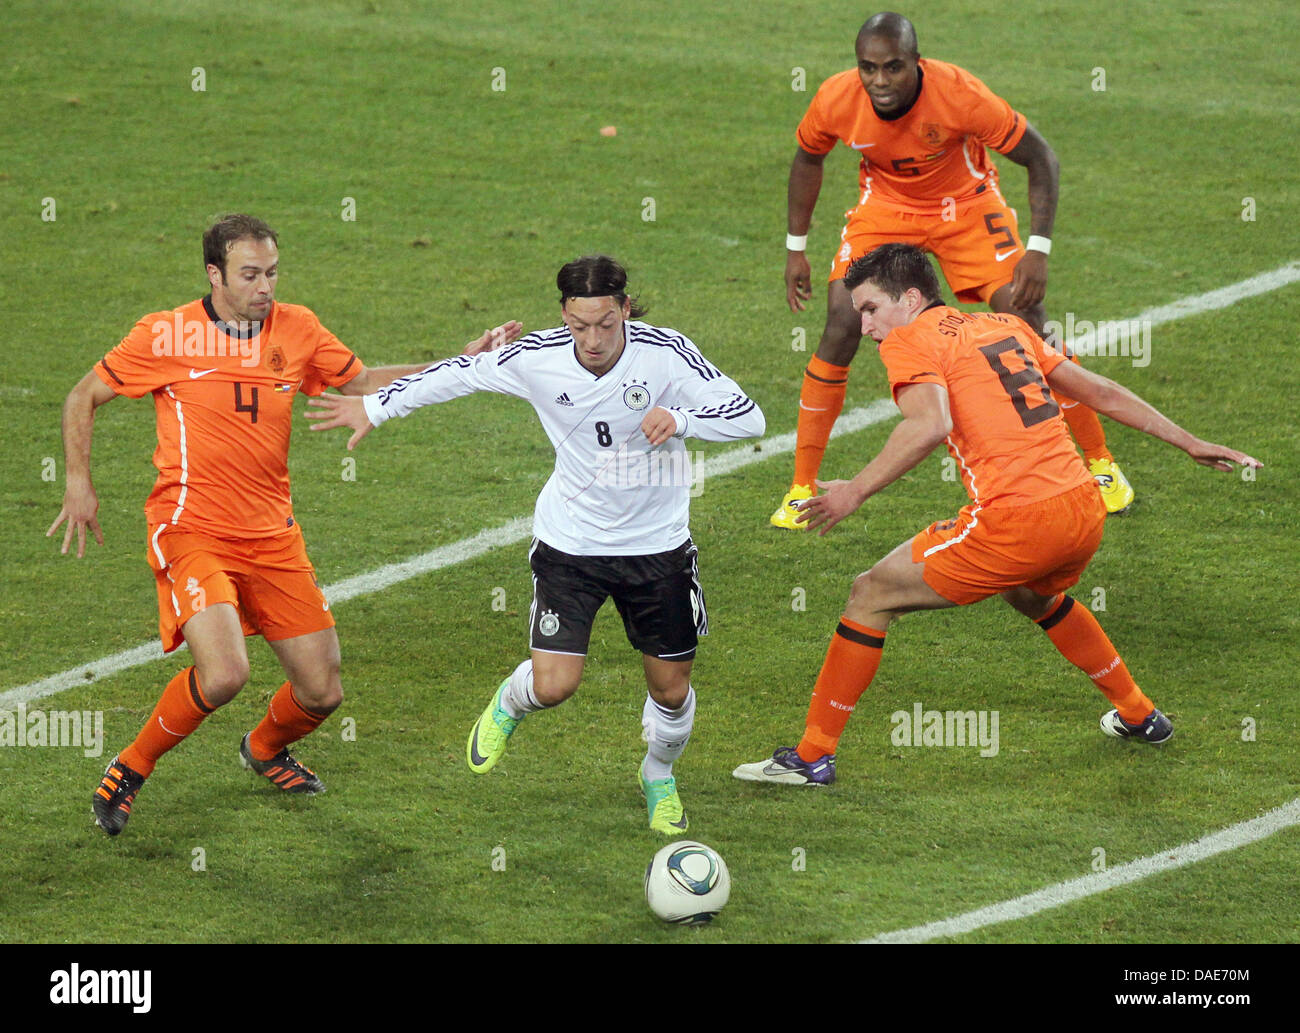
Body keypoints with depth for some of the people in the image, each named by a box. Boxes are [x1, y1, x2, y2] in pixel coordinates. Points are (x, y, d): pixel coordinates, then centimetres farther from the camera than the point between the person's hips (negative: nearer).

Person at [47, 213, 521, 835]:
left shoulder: (296, 329, 4)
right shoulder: (166, 336, -7)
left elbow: (363, 382, 19)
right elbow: (84, 397, 5)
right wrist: (79, 484, -2)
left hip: (272, 537, 5)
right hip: (191, 532, -5)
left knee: (322, 692, 4)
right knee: (224, 674, -28)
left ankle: (265, 749, 40)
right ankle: (130, 771, -3)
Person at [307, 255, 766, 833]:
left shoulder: (665, 352, -18)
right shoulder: (537, 358, -15)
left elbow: (748, 418, -18)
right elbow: (461, 373, 3)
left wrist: (680, 417, -36)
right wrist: (374, 409, 7)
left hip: (657, 546, 0)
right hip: (570, 542, 0)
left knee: (670, 687, 9)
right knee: (554, 684, -11)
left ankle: (659, 778, 42)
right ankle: (509, 704, 28)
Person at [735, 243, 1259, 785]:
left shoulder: (909, 340, -1)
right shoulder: (1006, 326, 20)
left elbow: (930, 424, -22)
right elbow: (1101, 392, 23)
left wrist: (856, 490, -20)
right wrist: (1189, 442, 29)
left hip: (1015, 523, -8)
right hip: (1086, 511, 8)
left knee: (872, 595, 6)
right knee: (1033, 595, 40)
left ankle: (813, 755, 6)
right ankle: (1139, 715, 49)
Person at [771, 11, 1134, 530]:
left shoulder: (959, 93, -33)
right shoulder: (836, 100, -25)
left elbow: (1041, 159, -21)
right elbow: (808, 160, 0)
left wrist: (1038, 250, -27)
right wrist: (796, 248, 2)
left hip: (966, 205, -1)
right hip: (884, 208, 1)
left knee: (1028, 325, -9)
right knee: (842, 328, -15)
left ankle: (1101, 463, 10)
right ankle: (800, 489, -4)